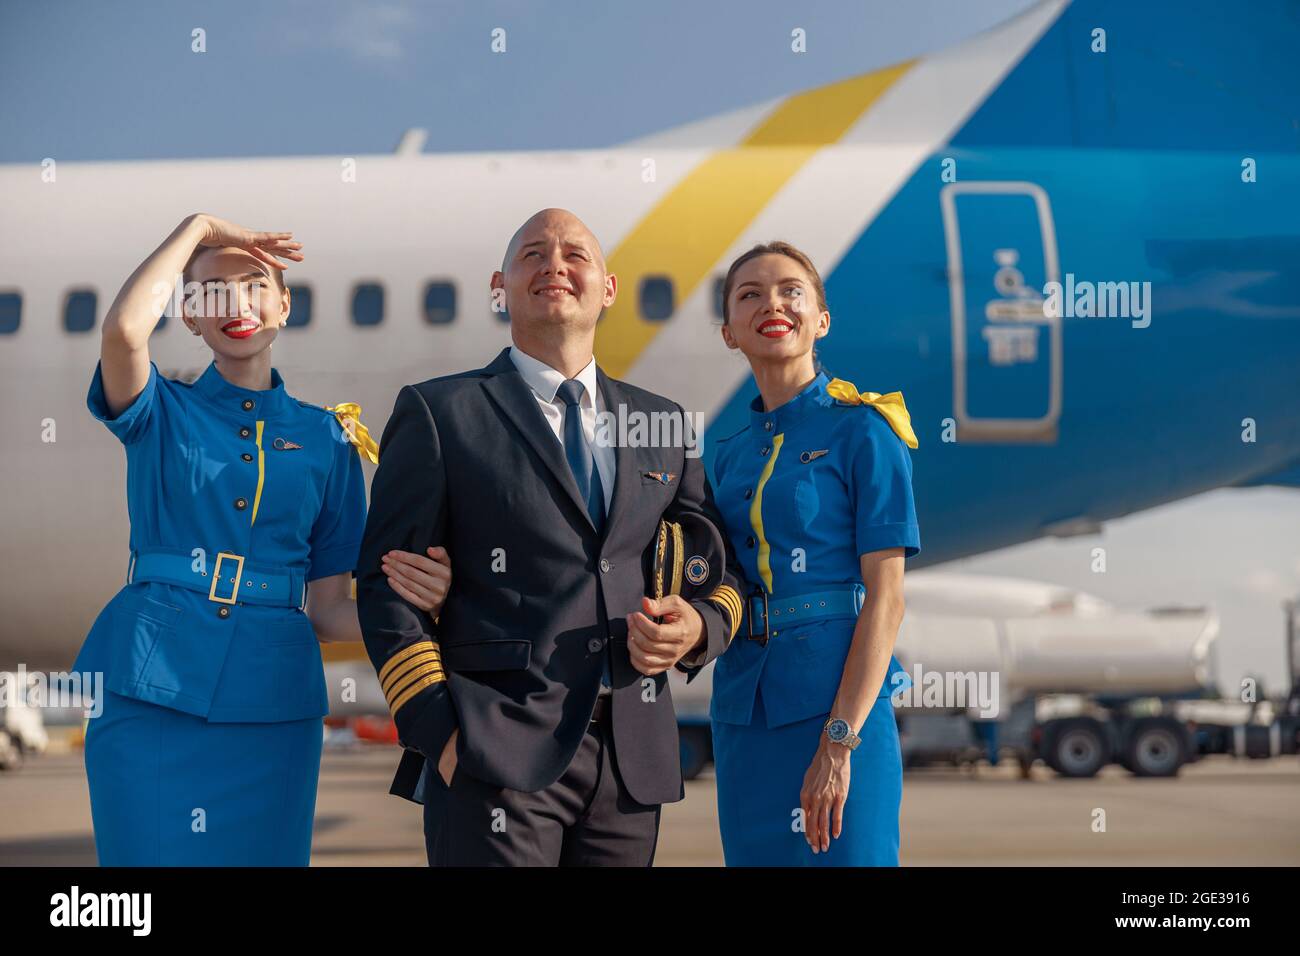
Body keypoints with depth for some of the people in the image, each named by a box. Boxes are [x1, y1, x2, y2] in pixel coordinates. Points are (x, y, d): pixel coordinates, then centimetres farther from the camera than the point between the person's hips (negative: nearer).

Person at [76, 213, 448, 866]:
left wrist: (404, 606, -12)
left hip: (270, 699, 2)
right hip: (154, 686, -2)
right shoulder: (161, 413, 9)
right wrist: (197, 228, -2)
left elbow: (328, 606, 10)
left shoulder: (327, 439, 12)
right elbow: (124, 328, -16)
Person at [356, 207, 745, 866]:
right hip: (496, 757, -4)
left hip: (630, 762, 4)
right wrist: (438, 730, -10)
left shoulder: (661, 423, 16)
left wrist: (701, 626, -2)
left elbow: (720, 565, 20)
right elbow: (386, 584, -1)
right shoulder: (440, 414, 4)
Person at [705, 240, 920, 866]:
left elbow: (886, 595, -11)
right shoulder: (733, 453, 13)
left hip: (837, 697, -6)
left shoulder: (863, 429, -5)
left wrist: (839, 742, -18)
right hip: (744, 704, 6)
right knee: (755, 857, 11)